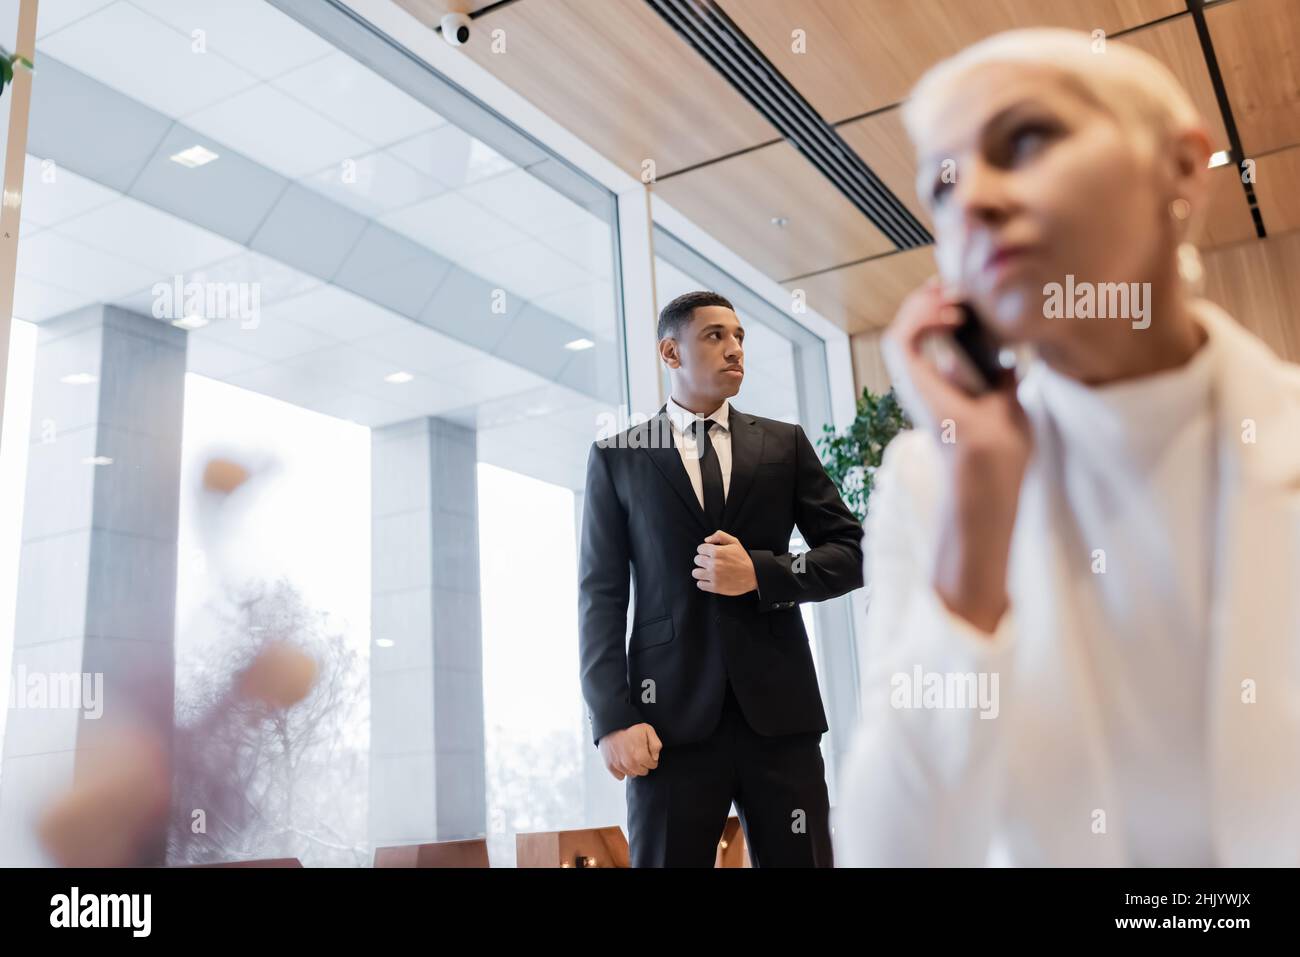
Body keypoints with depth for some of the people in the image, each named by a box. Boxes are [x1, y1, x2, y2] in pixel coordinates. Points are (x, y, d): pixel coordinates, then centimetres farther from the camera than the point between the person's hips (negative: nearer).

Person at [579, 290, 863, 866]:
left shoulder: (785, 444, 15)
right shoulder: (616, 457, 10)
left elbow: (851, 554, 10)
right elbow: (601, 595, 3)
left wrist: (762, 573, -7)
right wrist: (613, 716, -8)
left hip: (778, 705, 2)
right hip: (673, 711, -1)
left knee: (799, 858, 1)